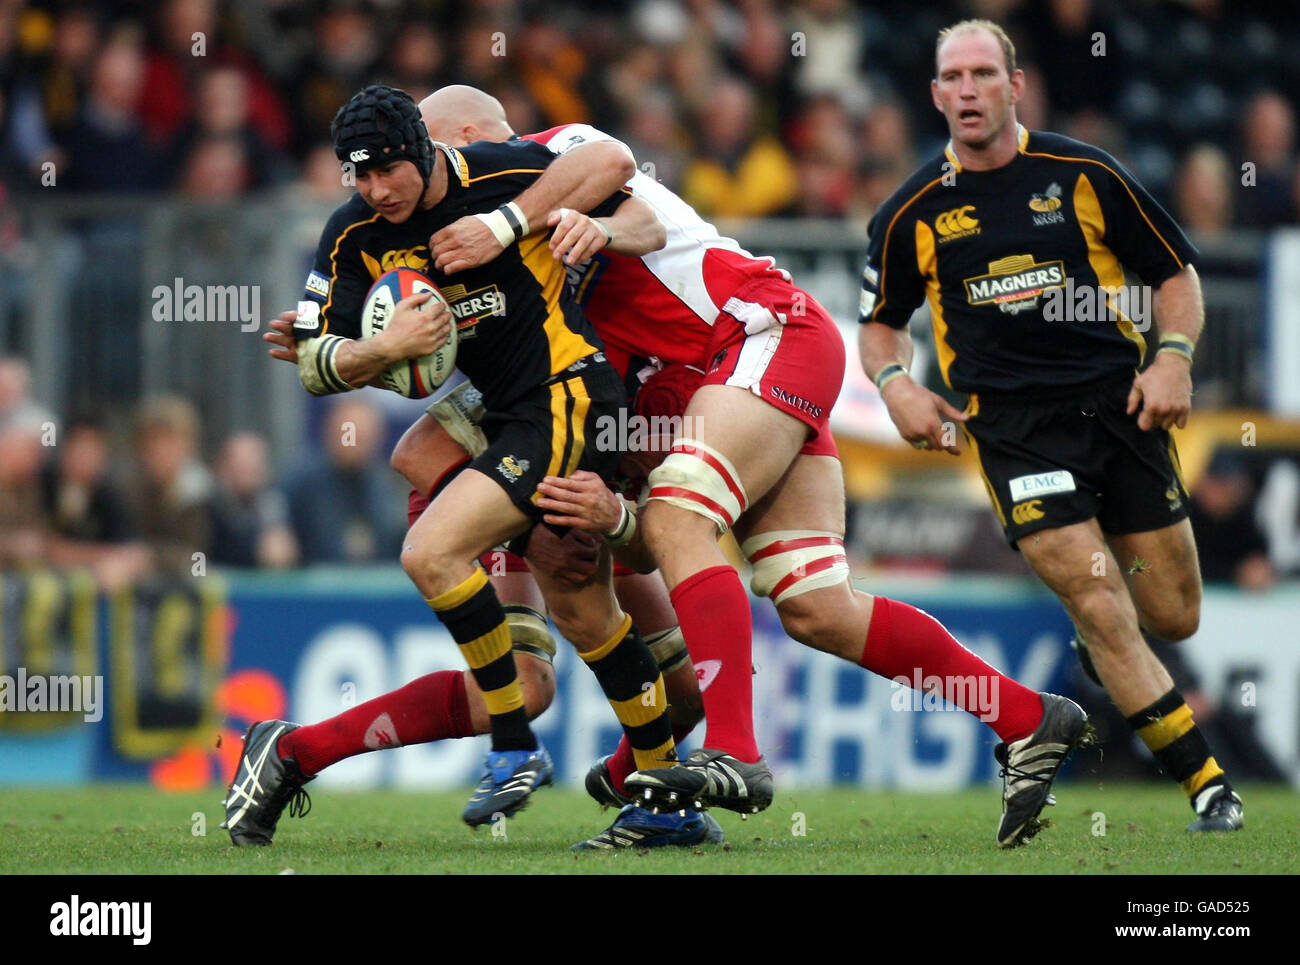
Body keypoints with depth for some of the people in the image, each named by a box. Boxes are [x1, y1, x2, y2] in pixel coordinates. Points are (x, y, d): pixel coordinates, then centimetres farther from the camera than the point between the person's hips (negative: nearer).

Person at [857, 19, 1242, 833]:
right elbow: (882, 323, 17)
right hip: (1013, 423, -1)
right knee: (1099, 607, -15)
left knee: (1172, 617, 5)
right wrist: (896, 383, -3)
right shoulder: (913, 214, 3)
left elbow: (1176, 271, 8)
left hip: (1118, 402, 1)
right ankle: (1206, 781, -7)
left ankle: (1099, 651, 42)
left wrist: (1175, 356, -8)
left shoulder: (1084, 175, 1)